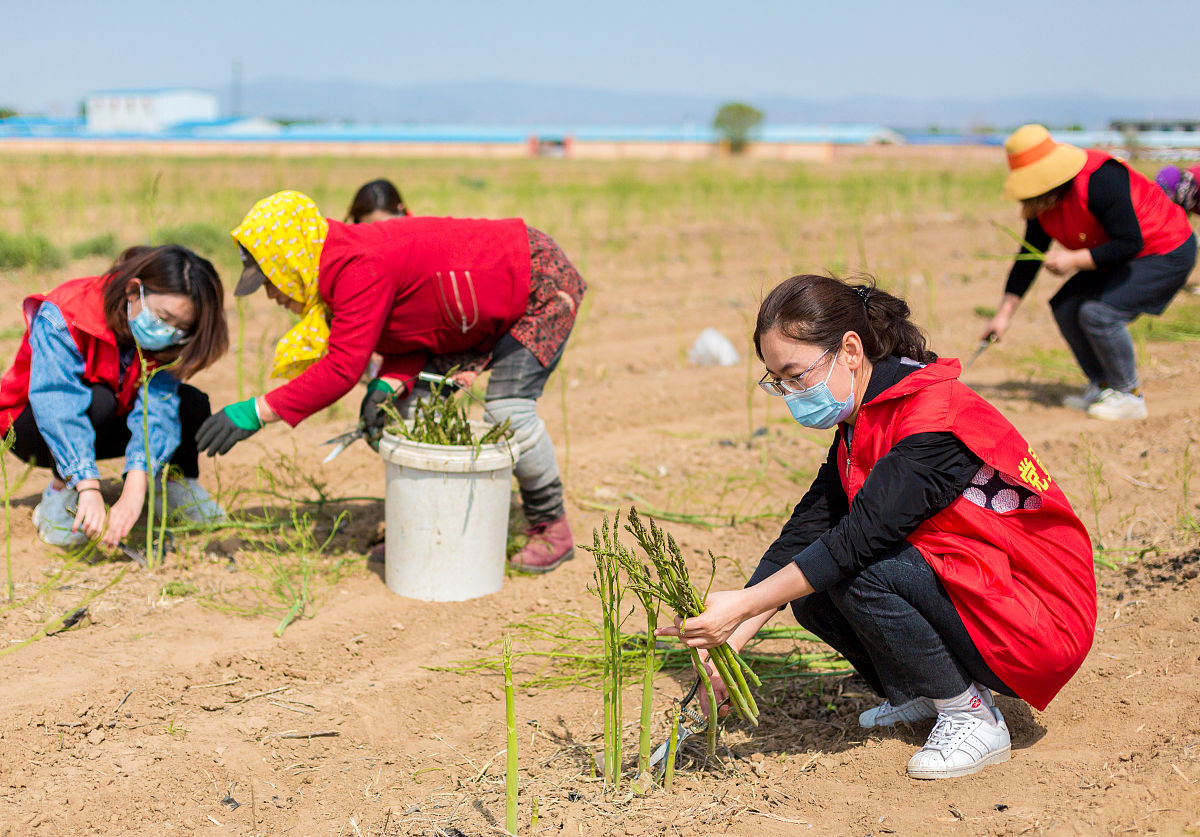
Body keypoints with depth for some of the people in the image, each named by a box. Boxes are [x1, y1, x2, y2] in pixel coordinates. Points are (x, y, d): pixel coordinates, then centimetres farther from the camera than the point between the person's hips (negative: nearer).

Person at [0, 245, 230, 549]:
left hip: (108, 425, 4)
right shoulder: (63, 318, -32)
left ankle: (177, 484, 7)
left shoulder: (167, 340, -18)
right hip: (33, 428, -4)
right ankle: (60, 492, -17)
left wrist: (135, 490, -49)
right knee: (98, 399, -36)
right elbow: (57, 404, -43)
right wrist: (89, 488, -54)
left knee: (193, 404, -19)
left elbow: (155, 409, -33)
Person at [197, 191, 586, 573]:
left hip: (541, 283, -10)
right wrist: (390, 384, -23)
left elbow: (342, 369, -34)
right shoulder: (345, 265, -2)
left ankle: (552, 528, 4)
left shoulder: (361, 270, -32)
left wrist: (257, 412, -32)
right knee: (417, 399, 2)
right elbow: (411, 331, -2)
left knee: (508, 409, -18)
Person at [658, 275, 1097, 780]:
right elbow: (802, 533, 0)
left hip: (1040, 624, -8)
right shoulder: (861, 426, 5)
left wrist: (742, 605, -31)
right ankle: (927, 694, 13)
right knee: (811, 593, -3)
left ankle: (971, 716, -8)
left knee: (857, 571, -26)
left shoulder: (935, 417, -22)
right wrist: (726, 642, -9)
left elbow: (861, 535, -30)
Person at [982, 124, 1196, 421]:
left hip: (1167, 254, -9)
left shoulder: (1100, 180, -30)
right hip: (1118, 259, 9)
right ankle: (1103, 387, 10)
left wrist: (1074, 260, -29)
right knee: (1066, 306, -2)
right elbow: (1029, 258, 4)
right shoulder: (1040, 203, -4)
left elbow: (1130, 243, -30)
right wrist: (1003, 315, 1)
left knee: (1099, 312, -23)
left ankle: (1130, 396, -7)